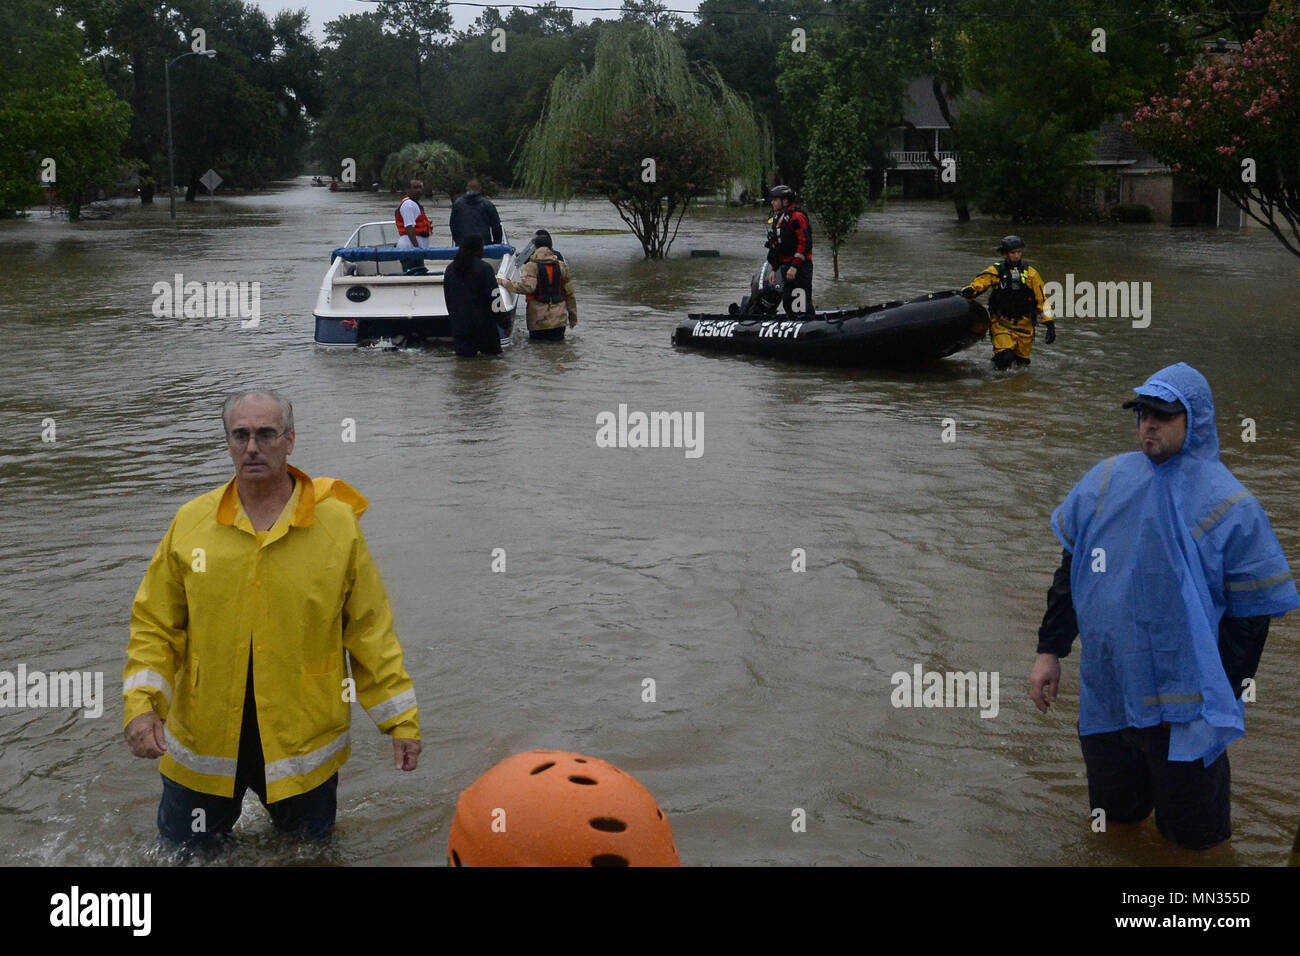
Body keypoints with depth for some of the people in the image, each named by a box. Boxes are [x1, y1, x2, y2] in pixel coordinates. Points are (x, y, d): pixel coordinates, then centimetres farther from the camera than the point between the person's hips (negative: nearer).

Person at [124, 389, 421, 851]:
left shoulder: (338, 523, -6)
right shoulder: (191, 522, -2)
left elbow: (370, 628, -1)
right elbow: (154, 626, 2)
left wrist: (400, 720, -3)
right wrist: (141, 704, -12)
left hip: (304, 744, -1)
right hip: (202, 749, 1)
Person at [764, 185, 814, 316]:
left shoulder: (797, 217, -11)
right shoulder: (778, 219, 19)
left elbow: (804, 242, -19)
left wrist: (795, 266, -22)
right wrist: (774, 269, 22)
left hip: (799, 268, -10)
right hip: (786, 268, 10)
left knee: (801, 307, -14)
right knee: (788, 304, 13)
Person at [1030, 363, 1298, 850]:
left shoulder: (1230, 508, -12)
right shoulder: (1106, 481, 0)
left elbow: (1252, 614, -9)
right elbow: (1071, 568, 9)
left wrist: (1219, 699, -11)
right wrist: (1050, 651, 8)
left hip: (1182, 712, -4)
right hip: (1106, 695, 4)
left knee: (1192, 831, 8)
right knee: (1115, 810, 19)